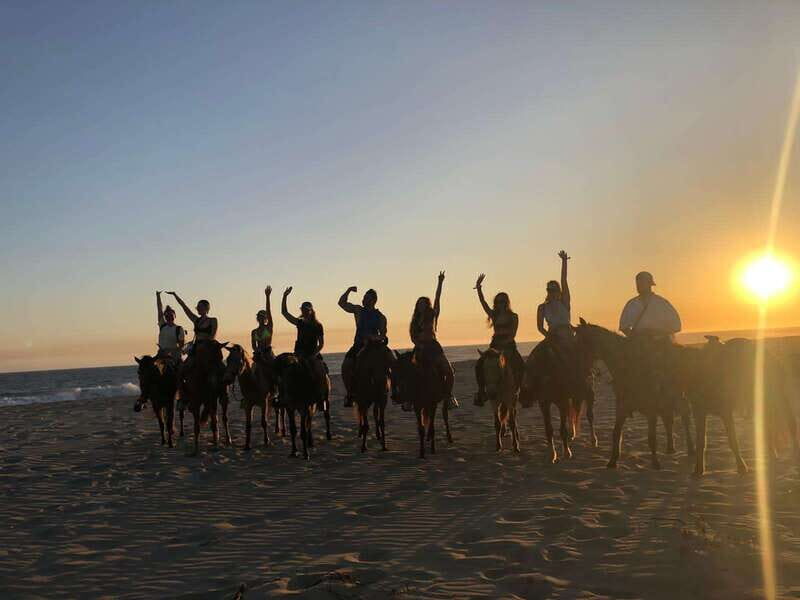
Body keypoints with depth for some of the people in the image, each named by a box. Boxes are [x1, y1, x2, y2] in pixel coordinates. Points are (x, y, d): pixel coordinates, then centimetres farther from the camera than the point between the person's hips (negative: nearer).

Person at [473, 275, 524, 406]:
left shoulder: (513, 317, 3)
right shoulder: (494, 315, 11)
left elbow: (512, 334, -3)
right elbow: (483, 302, 0)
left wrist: (504, 343, -17)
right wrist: (478, 288, -11)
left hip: (509, 346, -2)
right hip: (495, 346, 3)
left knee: (521, 367, -25)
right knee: (479, 365, -17)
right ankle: (481, 392, -10)